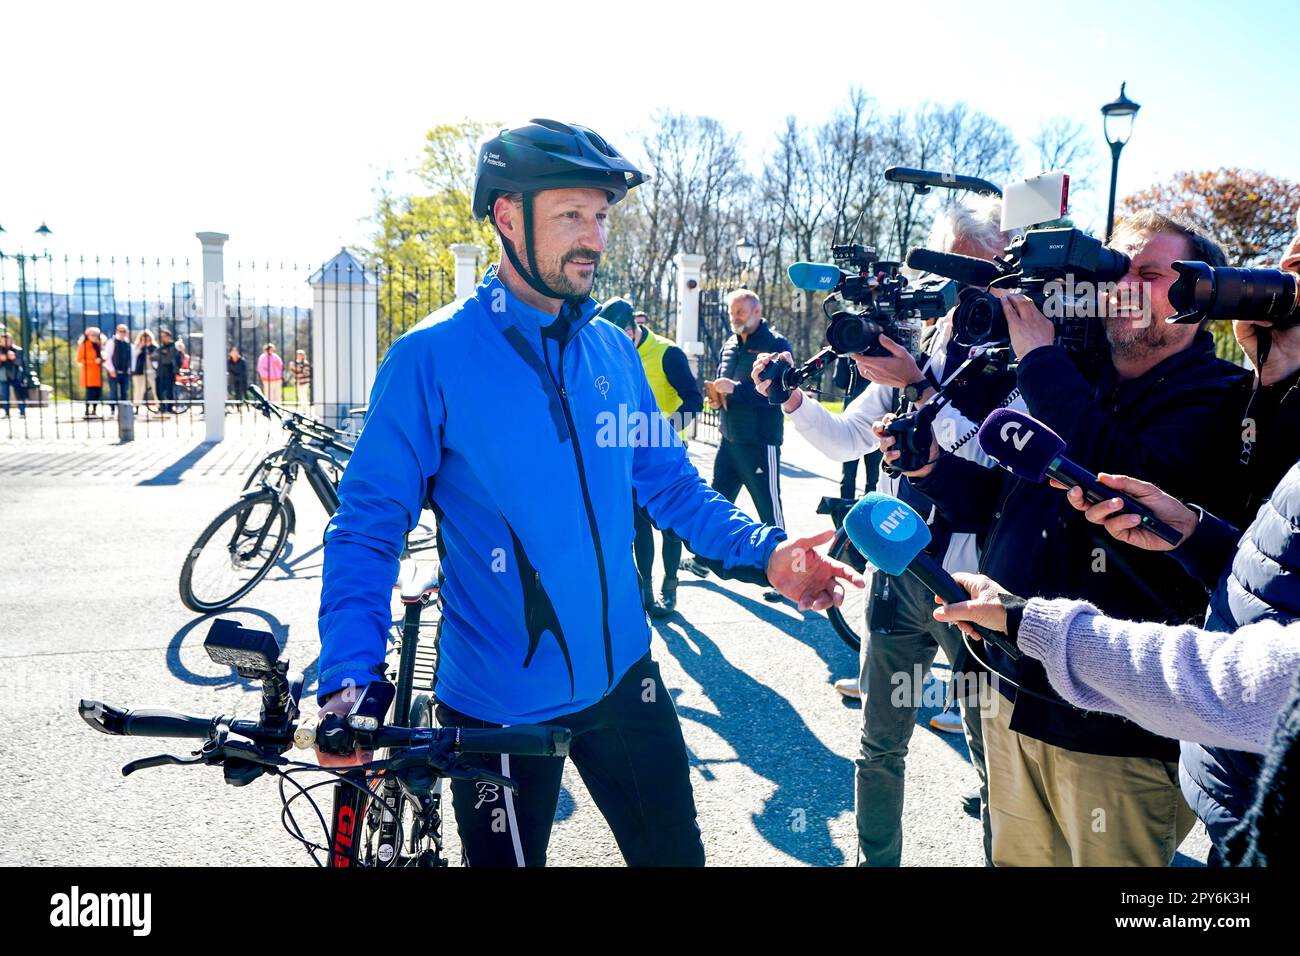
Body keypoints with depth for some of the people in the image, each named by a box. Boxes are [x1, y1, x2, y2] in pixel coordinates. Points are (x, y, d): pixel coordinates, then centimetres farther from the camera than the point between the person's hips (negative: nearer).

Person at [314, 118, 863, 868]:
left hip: (624, 679, 5)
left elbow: (671, 483, 7)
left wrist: (762, 553, -8)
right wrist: (350, 677, -26)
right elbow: (369, 527, -13)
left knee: (675, 852, 19)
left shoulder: (614, 351, 2)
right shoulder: (431, 357, -13)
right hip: (499, 707, -4)